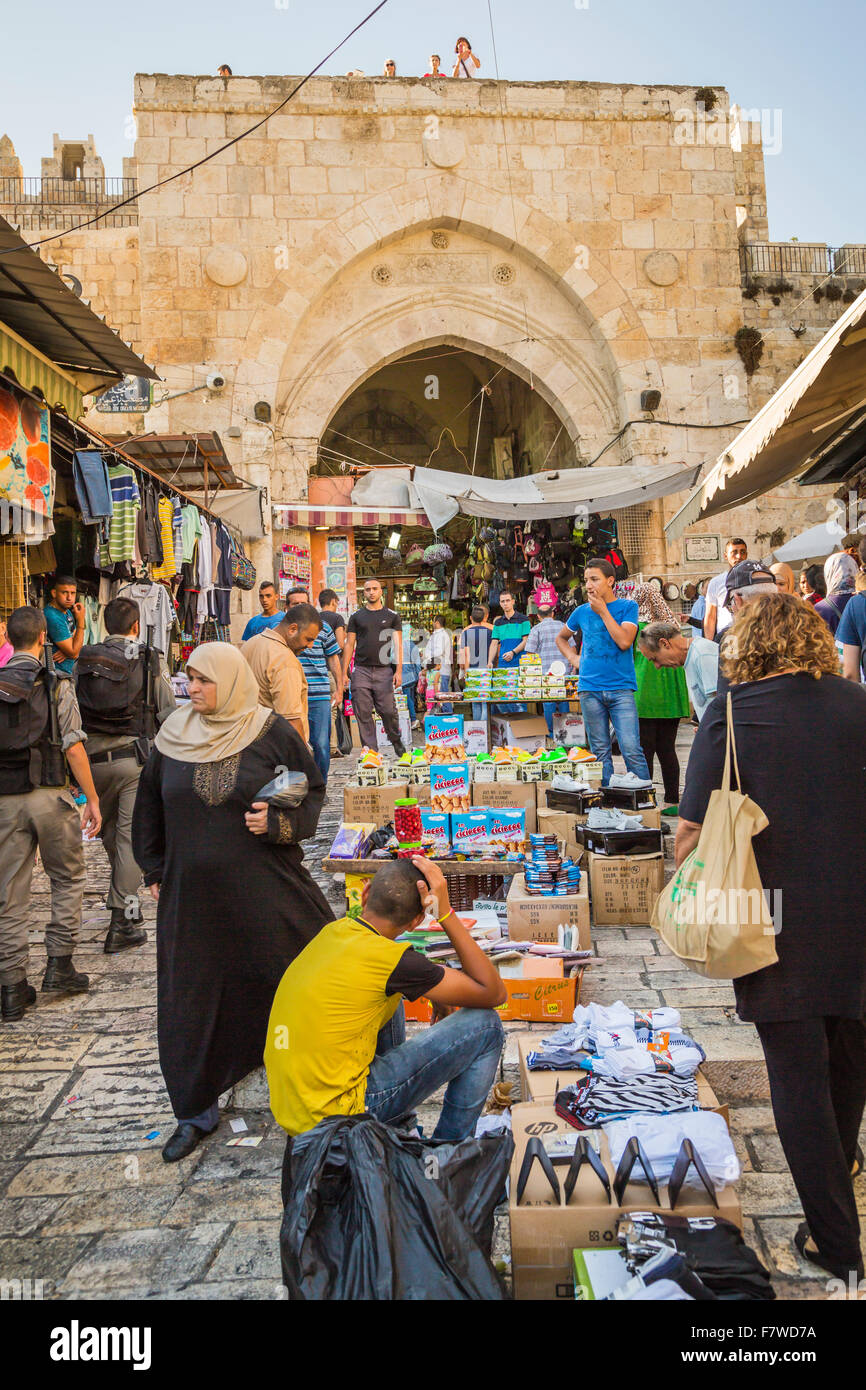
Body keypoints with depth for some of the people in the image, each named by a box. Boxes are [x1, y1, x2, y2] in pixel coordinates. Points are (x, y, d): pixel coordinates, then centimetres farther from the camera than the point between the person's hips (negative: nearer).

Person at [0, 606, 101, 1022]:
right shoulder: (56, 684, -6)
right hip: (49, 793, -3)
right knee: (68, 879, 16)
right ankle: (59, 965, 13)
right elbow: (73, 745, -11)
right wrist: (92, 798, -4)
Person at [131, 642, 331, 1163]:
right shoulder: (174, 736, 3)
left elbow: (313, 791, 2)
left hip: (264, 890, -3)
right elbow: (150, 805, 14)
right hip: (192, 895, 3)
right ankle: (197, 1112, 27)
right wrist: (155, 870, 13)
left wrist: (278, 822, -16)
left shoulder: (273, 733, -6)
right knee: (191, 1003, 9)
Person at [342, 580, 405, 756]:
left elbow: (398, 645, 5)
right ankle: (369, 750, 5)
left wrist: (398, 671, -7)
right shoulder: (356, 616, 11)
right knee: (363, 713, -1)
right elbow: (349, 645, 10)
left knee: (388, 711, -4)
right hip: (361, 670, 1)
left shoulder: (391, 616, 9)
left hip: (384, 670, -1)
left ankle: (396, 740, 20)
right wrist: (344, 673, 4)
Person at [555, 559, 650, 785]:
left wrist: (603, 611, -7)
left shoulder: (627, 606, 3)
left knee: (631, 749, -9)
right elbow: (561, 638, 27)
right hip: (589, 689, 3)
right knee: (600, 752, 6)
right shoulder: (582, 612, 11)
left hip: (620, 688, -3)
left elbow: (625, 641, -12)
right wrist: (574, 659, 10)